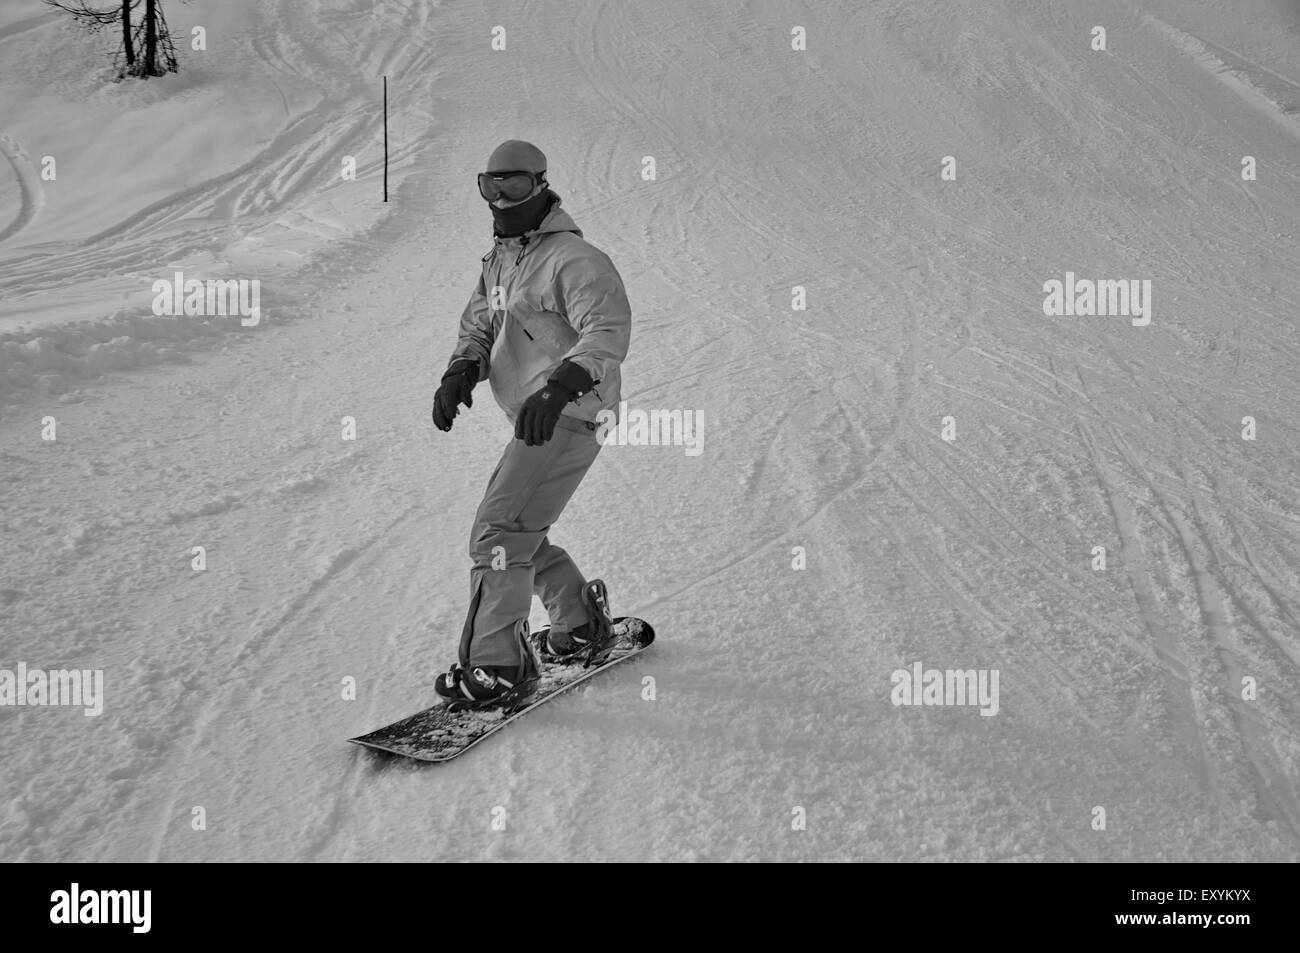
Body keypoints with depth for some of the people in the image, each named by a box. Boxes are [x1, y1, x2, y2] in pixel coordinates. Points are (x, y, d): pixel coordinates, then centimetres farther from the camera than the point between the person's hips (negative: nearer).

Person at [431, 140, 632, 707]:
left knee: (498, 531, -17)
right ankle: (580, 619, 38)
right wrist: (460, 372, -4)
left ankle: (498, 664, -15)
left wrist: (559, 385, -41)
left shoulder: (575, 260, -13)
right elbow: (478, 328, 19)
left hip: (566, 420, -10)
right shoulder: (498, 262, 17)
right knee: (522, 535, 18)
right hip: (533, 422, 10)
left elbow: (608, 333, -25)